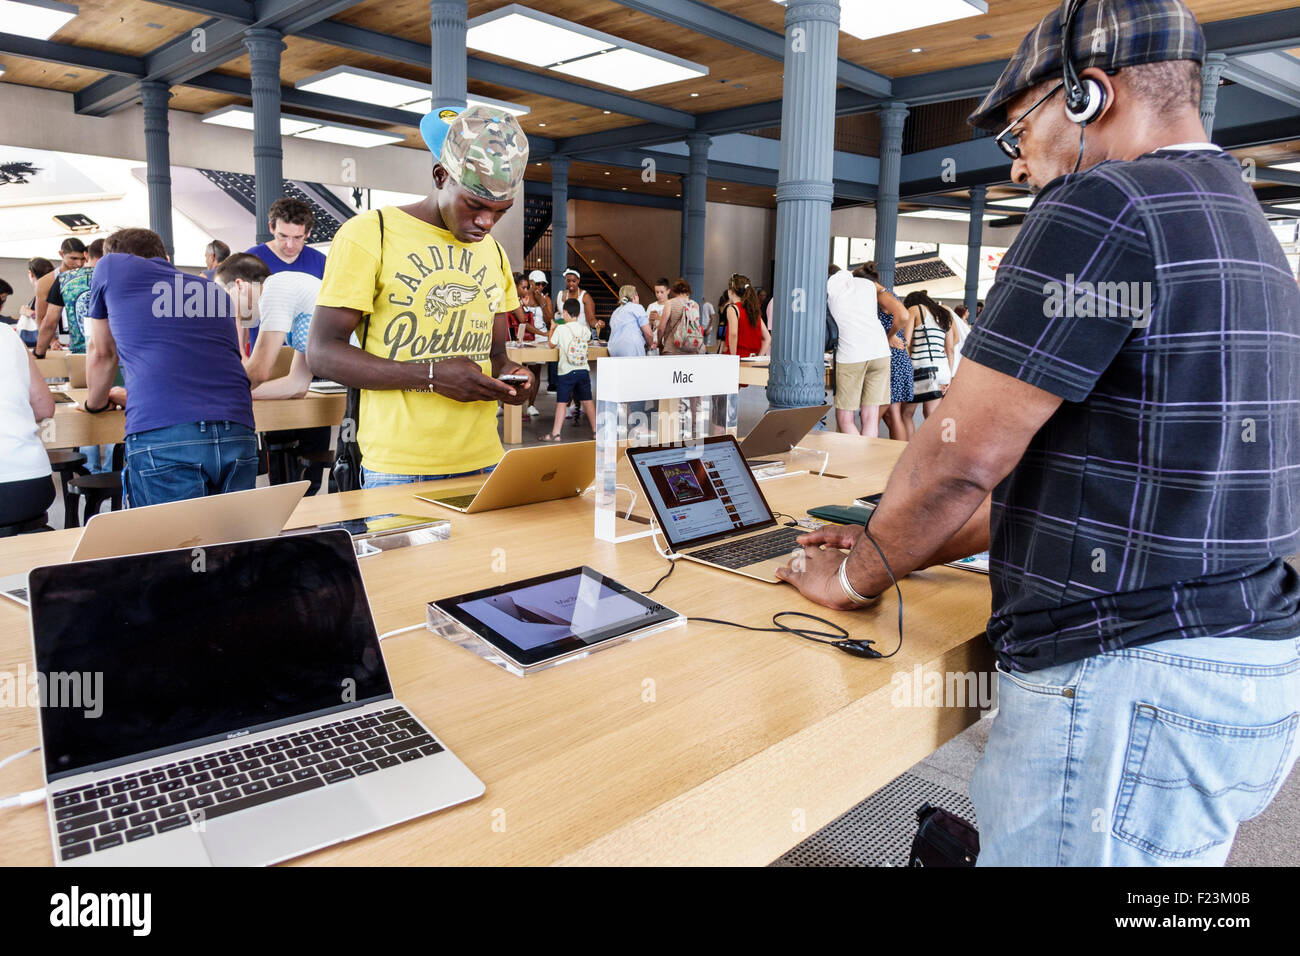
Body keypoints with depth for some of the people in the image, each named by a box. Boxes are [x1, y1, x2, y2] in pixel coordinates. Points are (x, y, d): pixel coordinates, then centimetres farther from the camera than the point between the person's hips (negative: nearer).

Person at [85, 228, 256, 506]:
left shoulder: (111, 266, 19)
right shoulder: (215, 291, 30)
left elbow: (102, 353, 29)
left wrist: (96, 403, 48)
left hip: (160, 436, -4)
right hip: (238, 435, 4)